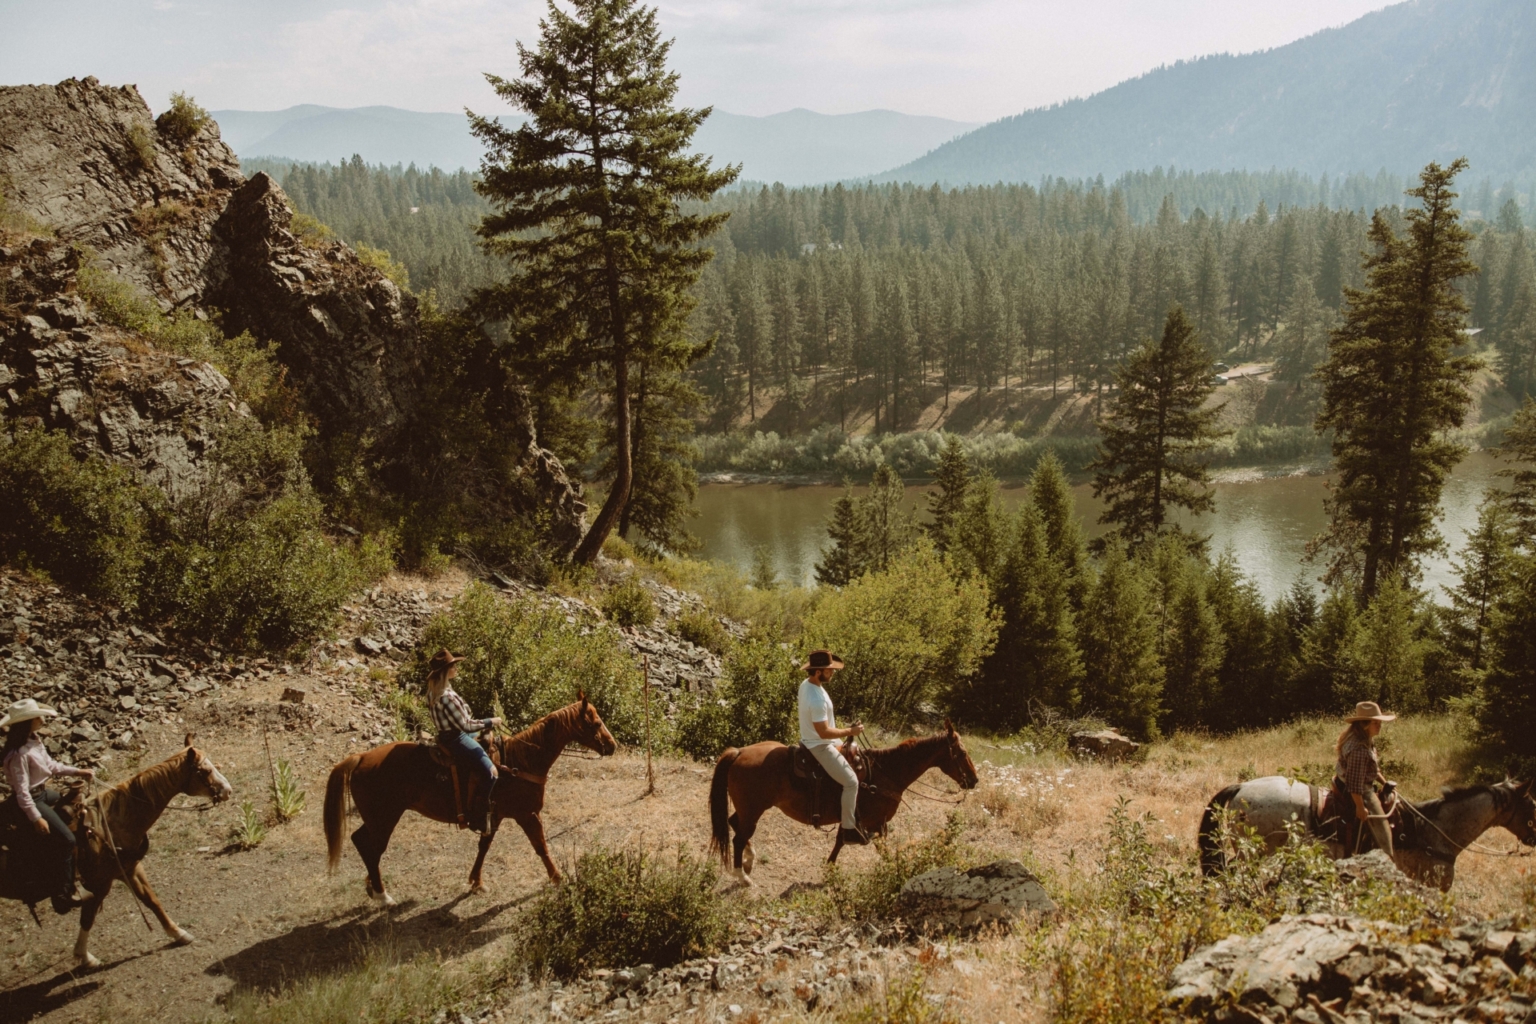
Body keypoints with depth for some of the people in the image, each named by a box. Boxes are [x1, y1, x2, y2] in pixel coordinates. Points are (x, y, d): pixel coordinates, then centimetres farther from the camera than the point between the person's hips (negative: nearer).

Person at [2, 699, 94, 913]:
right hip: (32, 800, -10)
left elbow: (51, 765, 11)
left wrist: (77, 772, 3)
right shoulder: (19, 753, -29)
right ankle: (64, 894, -4)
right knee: (66, 840, -13)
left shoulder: (34, 740, -1)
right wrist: (36, 818, -25)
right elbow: (22, 791, -26)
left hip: (43, 791, 10)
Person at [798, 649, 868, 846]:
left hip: (812, 741, 11)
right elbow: (824, 732, -29)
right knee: (851, 781, -11)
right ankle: (848, 829, -3)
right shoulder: (817, 700, -32)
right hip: (820, 747, -11)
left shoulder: (806, 684, 0)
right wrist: (850, 732, -16)